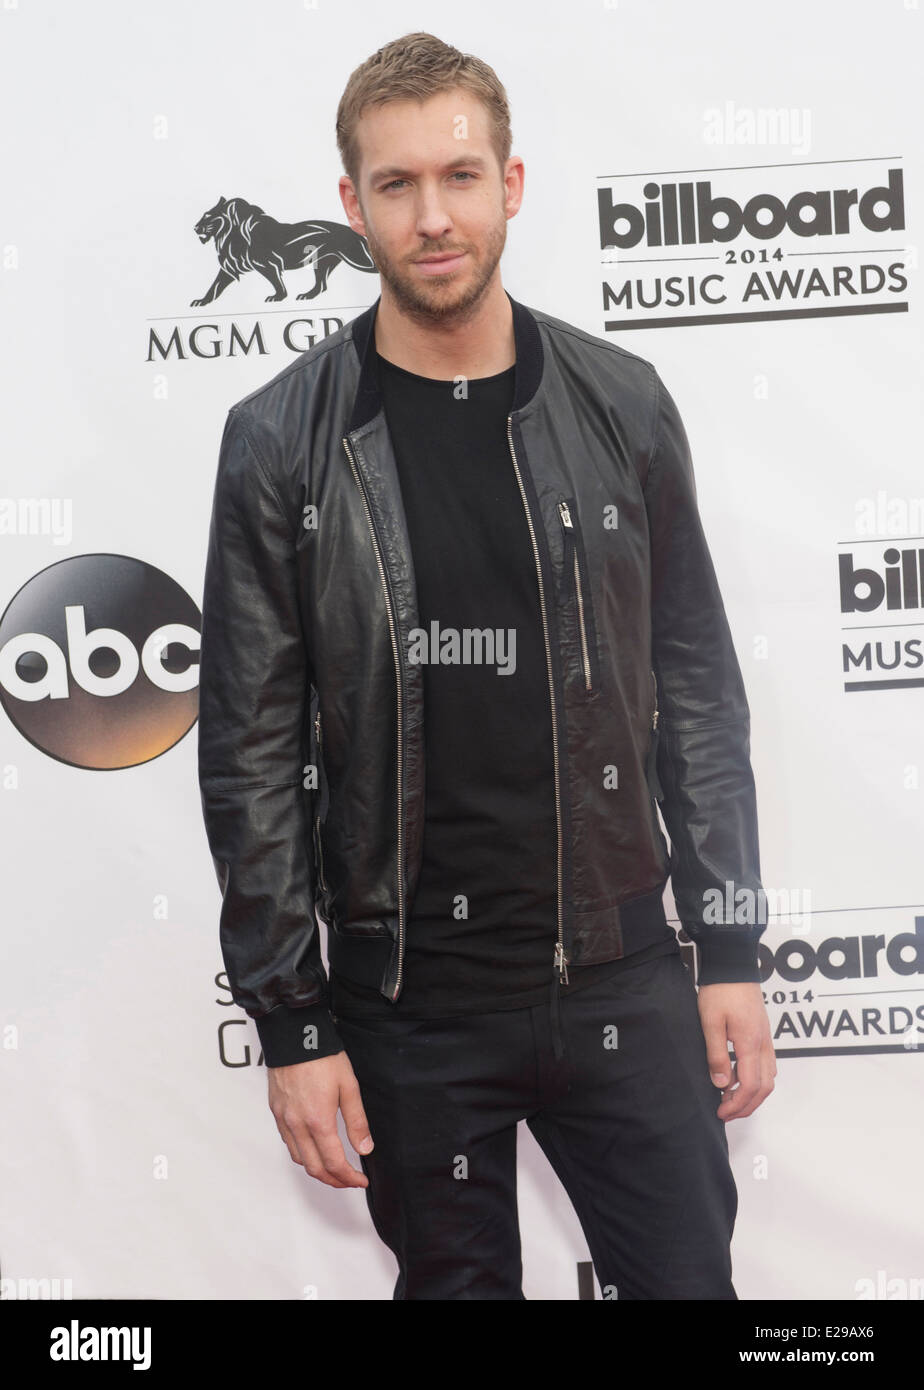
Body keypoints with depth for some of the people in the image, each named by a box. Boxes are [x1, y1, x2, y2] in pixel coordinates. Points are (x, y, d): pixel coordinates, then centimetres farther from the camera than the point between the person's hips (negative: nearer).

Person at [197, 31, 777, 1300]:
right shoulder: (282, 442, -4)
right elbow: (250, 752, -3)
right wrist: (291, 1025, -5)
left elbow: (695, 689, 5)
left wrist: (732, 950, 2)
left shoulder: (622, 408, 1)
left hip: (620, 974, 1)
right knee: (457, 1284, 14)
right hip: (408, 1003, -1)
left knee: (689, 1279, 8)